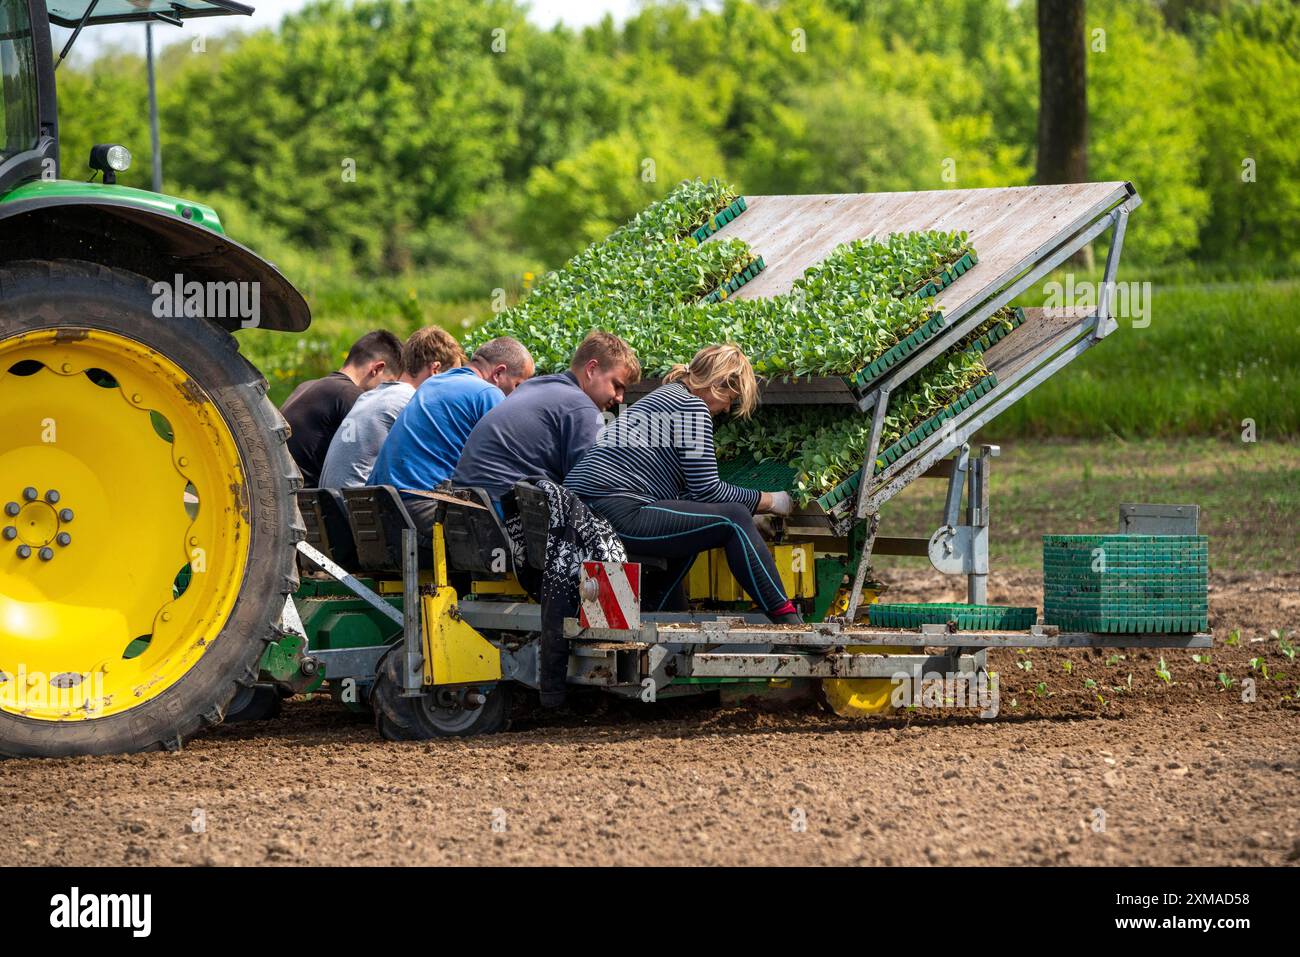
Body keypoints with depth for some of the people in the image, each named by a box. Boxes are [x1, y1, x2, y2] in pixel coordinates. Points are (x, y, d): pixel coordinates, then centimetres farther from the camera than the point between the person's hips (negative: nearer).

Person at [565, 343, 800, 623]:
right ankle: (789, 622, -7)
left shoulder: (663, 397, 25)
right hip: (618, 515, -10)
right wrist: (767, 501, 7)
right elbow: (707, 491, -6)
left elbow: (690, 490, 26)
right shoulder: (692, 407, -4)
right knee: (734, 520, -7)